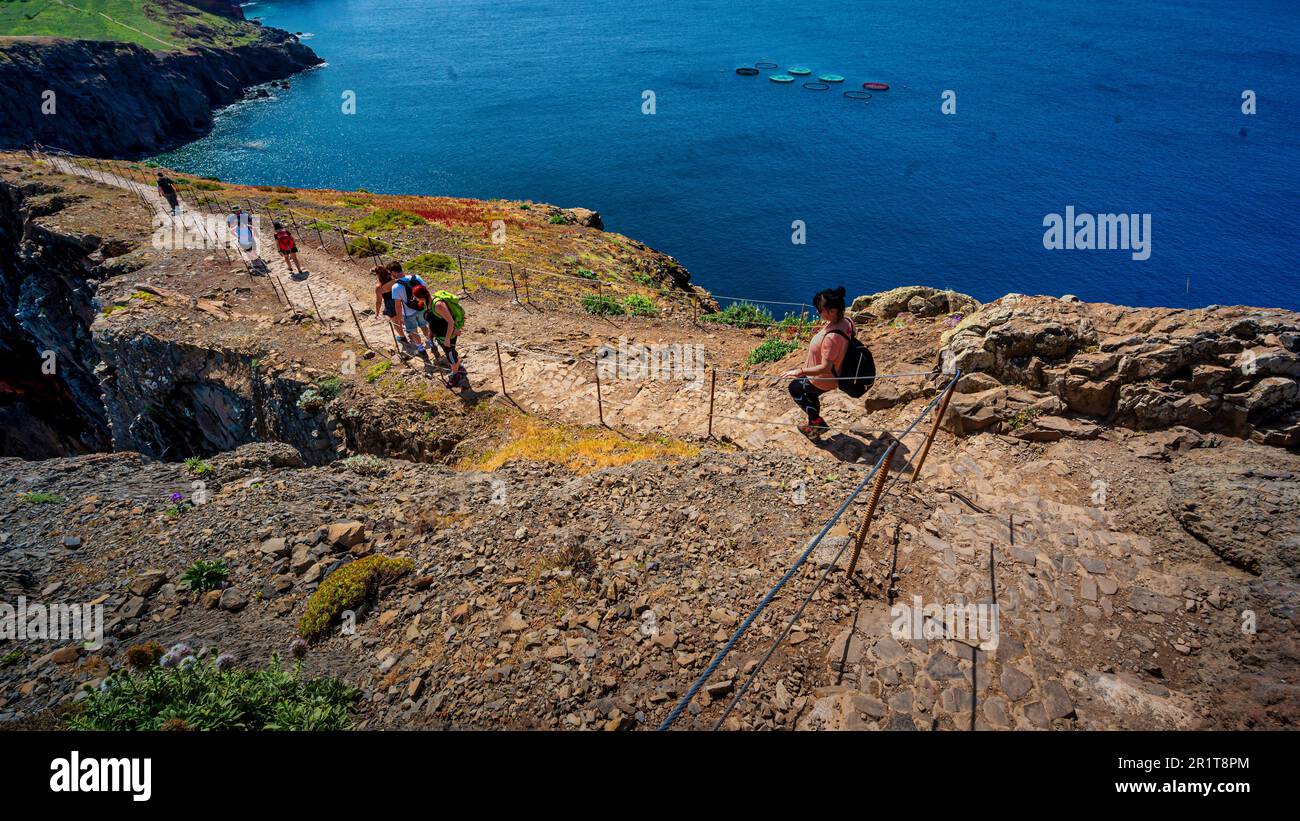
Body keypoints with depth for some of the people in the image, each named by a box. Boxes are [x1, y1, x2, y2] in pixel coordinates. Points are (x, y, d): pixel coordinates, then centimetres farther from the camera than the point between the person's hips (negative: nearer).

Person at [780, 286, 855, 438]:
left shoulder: (831, 337, -41)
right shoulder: (846, 321, -15)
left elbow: (825, 368, -36)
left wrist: (800, 371, -28)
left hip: (823, 380, -8)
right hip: (836, 373, 8)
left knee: (794, 388, 18)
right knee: (811, 395, 31)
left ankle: (817, 422, 22)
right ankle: (814, 426, 51)